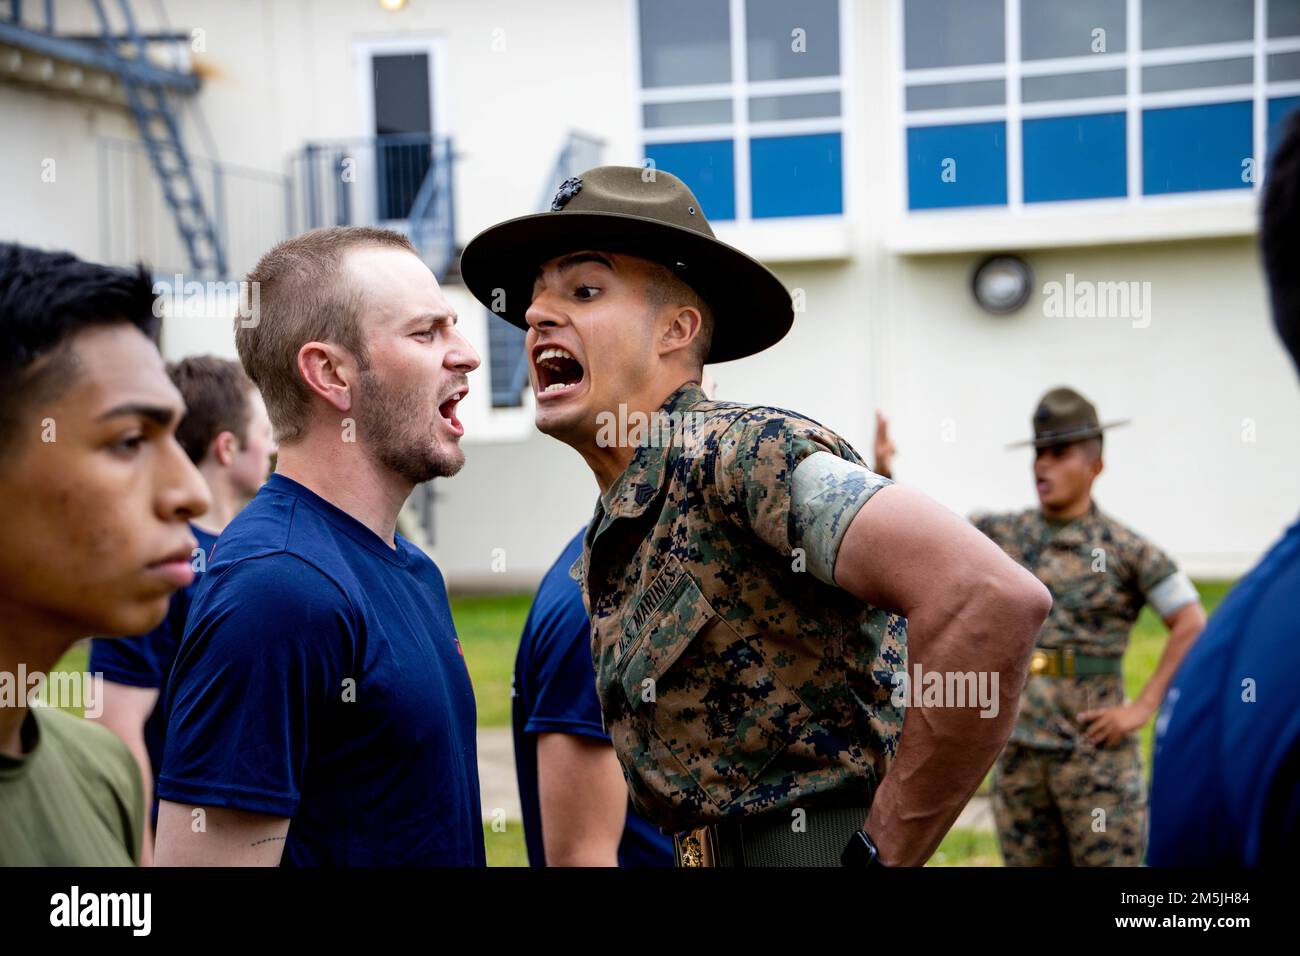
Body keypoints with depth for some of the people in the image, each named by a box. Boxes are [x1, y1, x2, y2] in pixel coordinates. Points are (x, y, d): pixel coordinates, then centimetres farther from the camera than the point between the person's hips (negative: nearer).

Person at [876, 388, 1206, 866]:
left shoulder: (1126, 549, -4)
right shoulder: (1004, 534, 8)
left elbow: (1191, 626, -6)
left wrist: (1141, 709, -10)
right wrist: (882, 474, -7)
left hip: (1095, 751, -4)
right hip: (1018, 752, 4)